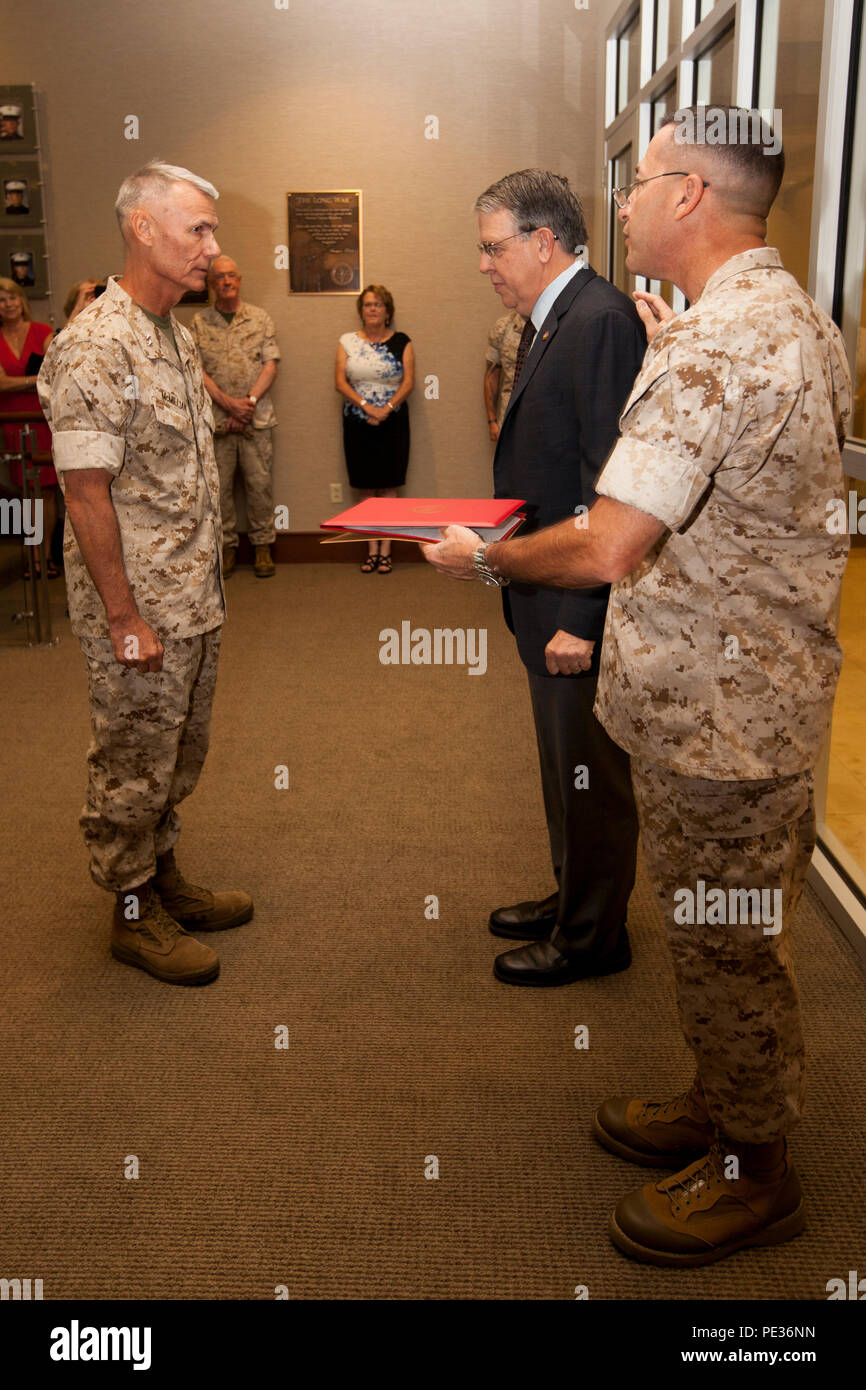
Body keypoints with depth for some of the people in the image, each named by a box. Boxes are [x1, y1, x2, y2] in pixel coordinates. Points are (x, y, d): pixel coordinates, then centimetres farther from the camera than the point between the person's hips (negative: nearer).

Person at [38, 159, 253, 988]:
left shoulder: (175, 336, 11)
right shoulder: (96, 347, -18)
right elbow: (87, 492, -21)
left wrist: (203, 588, 16)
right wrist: (126, 617, -19)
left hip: (194, 600, 9)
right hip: (139, 608, -9)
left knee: (177, 758, 19)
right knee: (132, 767, 6)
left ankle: (164, 880, 36)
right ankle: (133, 913, 22)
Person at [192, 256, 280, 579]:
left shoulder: (260, 319, 8)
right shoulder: (199, 322, 7)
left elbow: (270, 365, 2)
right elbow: (196, 370, -1)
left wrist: (249, 400, -11)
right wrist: (228, 403, -12)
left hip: (256, 416, 0)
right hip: (215, 418, 0)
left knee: (260, 482, 1)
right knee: (219, 485, 3)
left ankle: (263, 546, 11)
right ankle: (226, 546, 15)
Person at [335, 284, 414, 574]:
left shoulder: (401, 342, 4)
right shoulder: (347, 341, 7)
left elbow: (408, 382, -3)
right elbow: (340, 381, -1)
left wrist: (386, 409, -16)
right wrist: (367, 406, -14)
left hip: (392, 422, -1)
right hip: (357, 422, 1)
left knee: (388, 486, -1)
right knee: (367, 488, 4)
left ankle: (385, 550, 5)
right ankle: (372, 550, 10)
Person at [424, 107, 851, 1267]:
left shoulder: (711, 344, -24)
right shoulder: (799, 316, 10)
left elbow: (610, 548, -31)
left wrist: (484, 556, -14)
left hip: (717, 708, -10)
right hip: (759, 688, 10)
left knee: (725, 945, 7)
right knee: (733, 931, 23)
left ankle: (753, 1173, 27)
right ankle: (722, 1107, 42)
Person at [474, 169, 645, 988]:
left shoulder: (601, 321, -18)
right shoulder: (548, 322, 13)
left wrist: (580, 615, -23)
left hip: (581, 605, -10)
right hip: (549, 596, 10)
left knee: (592, 775, 5)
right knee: (565, 767, 22)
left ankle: (592, 938, 22)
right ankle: (570, 901, 39)